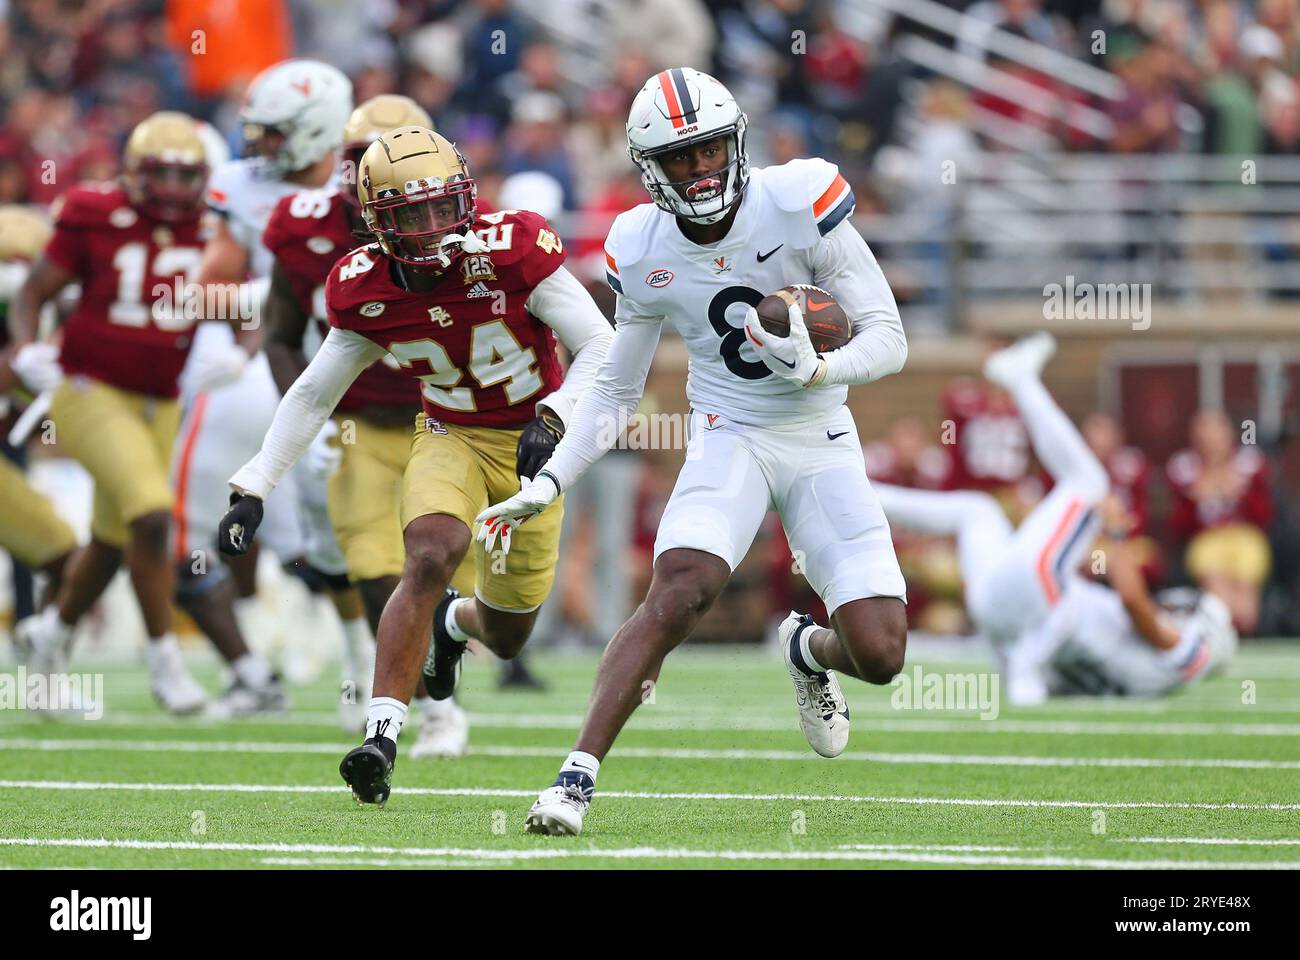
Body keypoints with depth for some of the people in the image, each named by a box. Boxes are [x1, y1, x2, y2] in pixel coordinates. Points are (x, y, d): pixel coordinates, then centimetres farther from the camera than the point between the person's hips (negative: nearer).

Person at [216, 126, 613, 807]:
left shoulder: (513, 253, -24)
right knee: (432, 554, -31)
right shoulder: (367, 291, -14)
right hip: (450, 438, 0)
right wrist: (251, 491, -8)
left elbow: (601, 349, -20)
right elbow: (310, 398, -2)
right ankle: (381, 738, -30)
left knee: (507, 638, 9)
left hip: (529, 443, 0)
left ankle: (455, 621, 49)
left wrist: (553, 418, -36)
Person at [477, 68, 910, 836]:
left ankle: (809, 651, 30)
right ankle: (578, 777, -28)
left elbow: (889, 339, -11)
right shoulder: (644, 253, -5)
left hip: (822, 441, 0)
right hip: (731, 437, 0)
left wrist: (818, 370, -31)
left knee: (879, 653, -9)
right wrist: (548, 485, -1)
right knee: (681, 592, -29)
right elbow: (615, 392, 9)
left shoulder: (799, 204, -15)